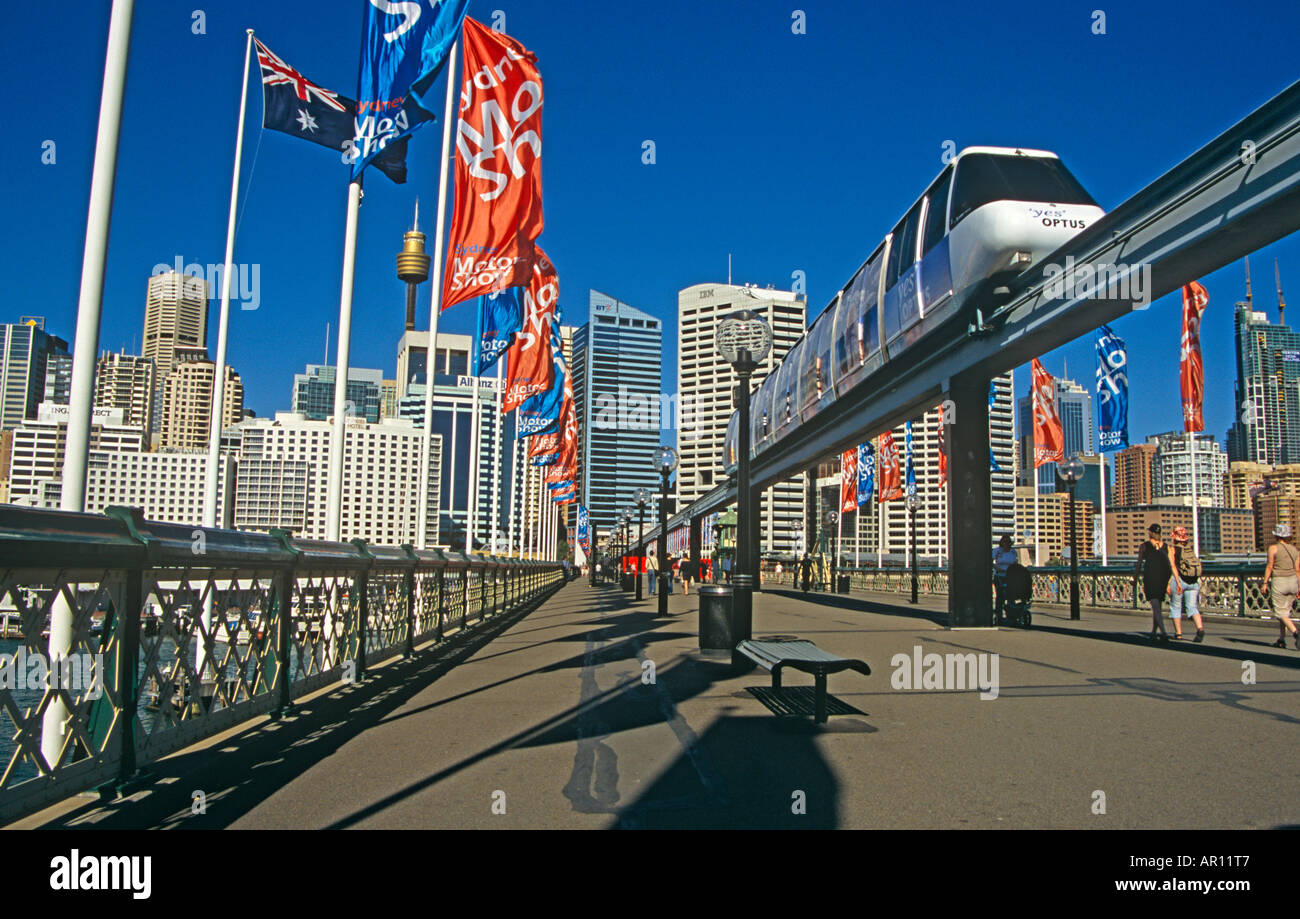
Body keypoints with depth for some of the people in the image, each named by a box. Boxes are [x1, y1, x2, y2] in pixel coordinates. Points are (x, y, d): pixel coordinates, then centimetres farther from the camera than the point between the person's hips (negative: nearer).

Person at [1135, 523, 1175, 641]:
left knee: (1156, 607, -6)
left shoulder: (1144, 546, 3)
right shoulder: (1166, 547, 12)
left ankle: (1163, 632, -23)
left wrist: (1135, 580, 6)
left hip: (1150, 578, -4)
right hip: (1163, 578, 4)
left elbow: (1139, 564, 0)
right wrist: (1169, 583, 5)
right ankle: (1153, 632, 24)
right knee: (1157, 606, 18)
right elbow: (1172, 566, 4)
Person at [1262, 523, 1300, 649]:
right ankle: (1282, 640, 15)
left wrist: (1265, 582, -2)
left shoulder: (1273, 548, -8)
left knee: (1281, 612, -1)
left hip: (1279, 582, -5)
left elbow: (1269, 567, -9)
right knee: (1286, 610, 14)